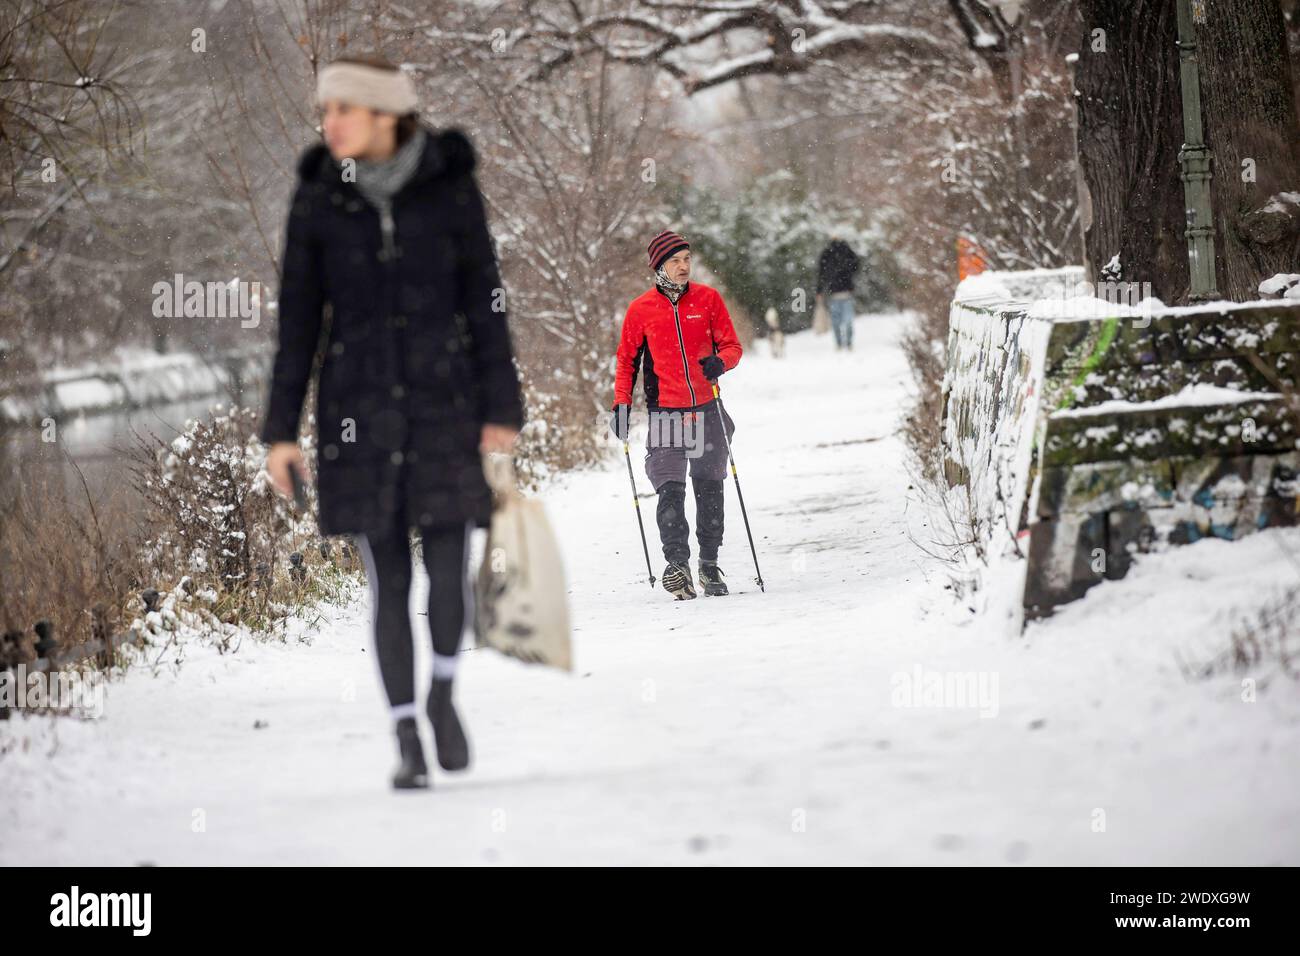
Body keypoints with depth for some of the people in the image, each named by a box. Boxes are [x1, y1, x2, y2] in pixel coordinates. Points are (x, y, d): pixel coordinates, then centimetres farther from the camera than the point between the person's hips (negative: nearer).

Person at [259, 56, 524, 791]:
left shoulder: (452, 188, -4)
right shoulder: (318, 199, 0)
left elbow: (484, 302, -1)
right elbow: (299, 318, 2)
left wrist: (502, 412, -4)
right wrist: (283, 430, -1)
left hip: (444, 398, -1)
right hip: (359, 405, 1)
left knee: (449, 570, -8)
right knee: (389, 579, 0)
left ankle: (443, 696, 20)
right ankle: (408, 741, 10)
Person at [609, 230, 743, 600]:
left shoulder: (707, 299, 2)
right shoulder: (641, 309, 1)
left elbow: (732, 345, 5)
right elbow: (627, 360, 11)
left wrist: (720, 361, -18)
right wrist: (622, 403, 0)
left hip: (706, 410, 2)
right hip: (665, 413, -2)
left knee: (710, 489, 7)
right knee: (670, 490, -14)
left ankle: (709, 564, 19)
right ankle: (677, 563, -17)